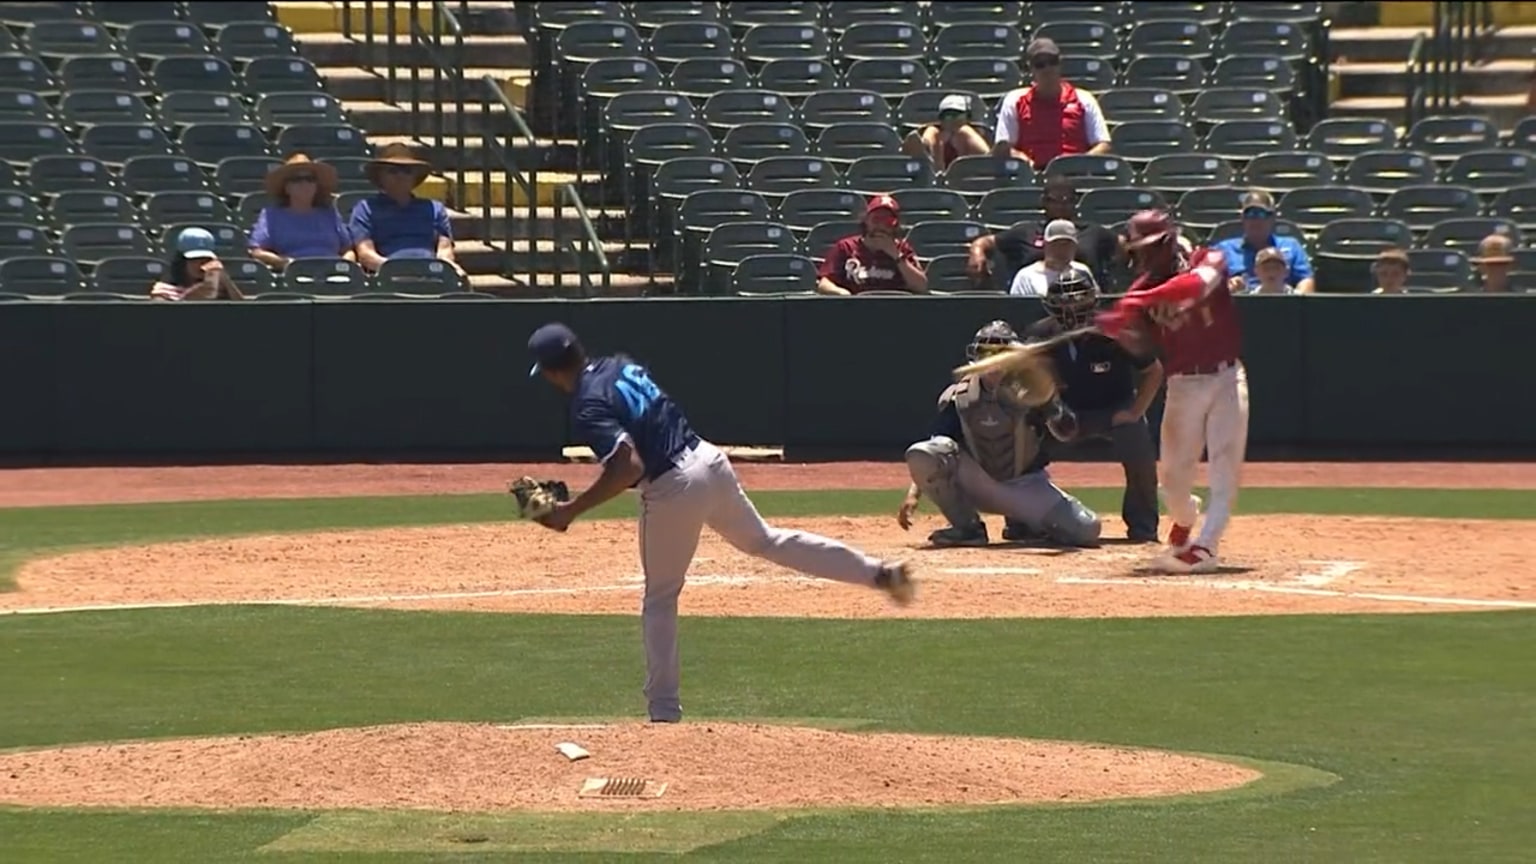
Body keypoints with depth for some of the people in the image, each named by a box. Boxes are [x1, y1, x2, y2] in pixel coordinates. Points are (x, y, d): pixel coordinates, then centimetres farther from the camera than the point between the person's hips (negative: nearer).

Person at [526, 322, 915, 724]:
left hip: (673, 488, -8)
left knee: (659, 599, 7)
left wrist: (571, 510, -20)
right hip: (708, 458, 8)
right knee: (764, 540, 25)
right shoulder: (621, 367, 9)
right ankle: (878, 572, 24)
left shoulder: (588, 407, -16)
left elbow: (630, 468, -25)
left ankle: (664, 710, 10)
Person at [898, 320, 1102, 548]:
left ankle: (1023, 521, 12)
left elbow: (1066, 432, -19)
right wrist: (914, 493, -17)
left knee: (1087, 530, -19)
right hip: (976, 485, 0)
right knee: (920, 453, -27)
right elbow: (932, 456, -4)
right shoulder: (958, 398, -6)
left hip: (1026, 486, 0)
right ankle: (967, 527, -10)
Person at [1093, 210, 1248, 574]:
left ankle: (1204, 547, -16)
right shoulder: (1143, 288, 4)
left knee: (1225, 468, -12)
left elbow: (1197, 284, -28)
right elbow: (1141, 345, -6)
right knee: (1174, 472, 4)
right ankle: (1184, 524, 34)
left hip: (1226, 376, -3)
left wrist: (1143, 300, -37)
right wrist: (1115, 325, -27)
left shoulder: (1208, 261, -4)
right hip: (1182, 384, 3)